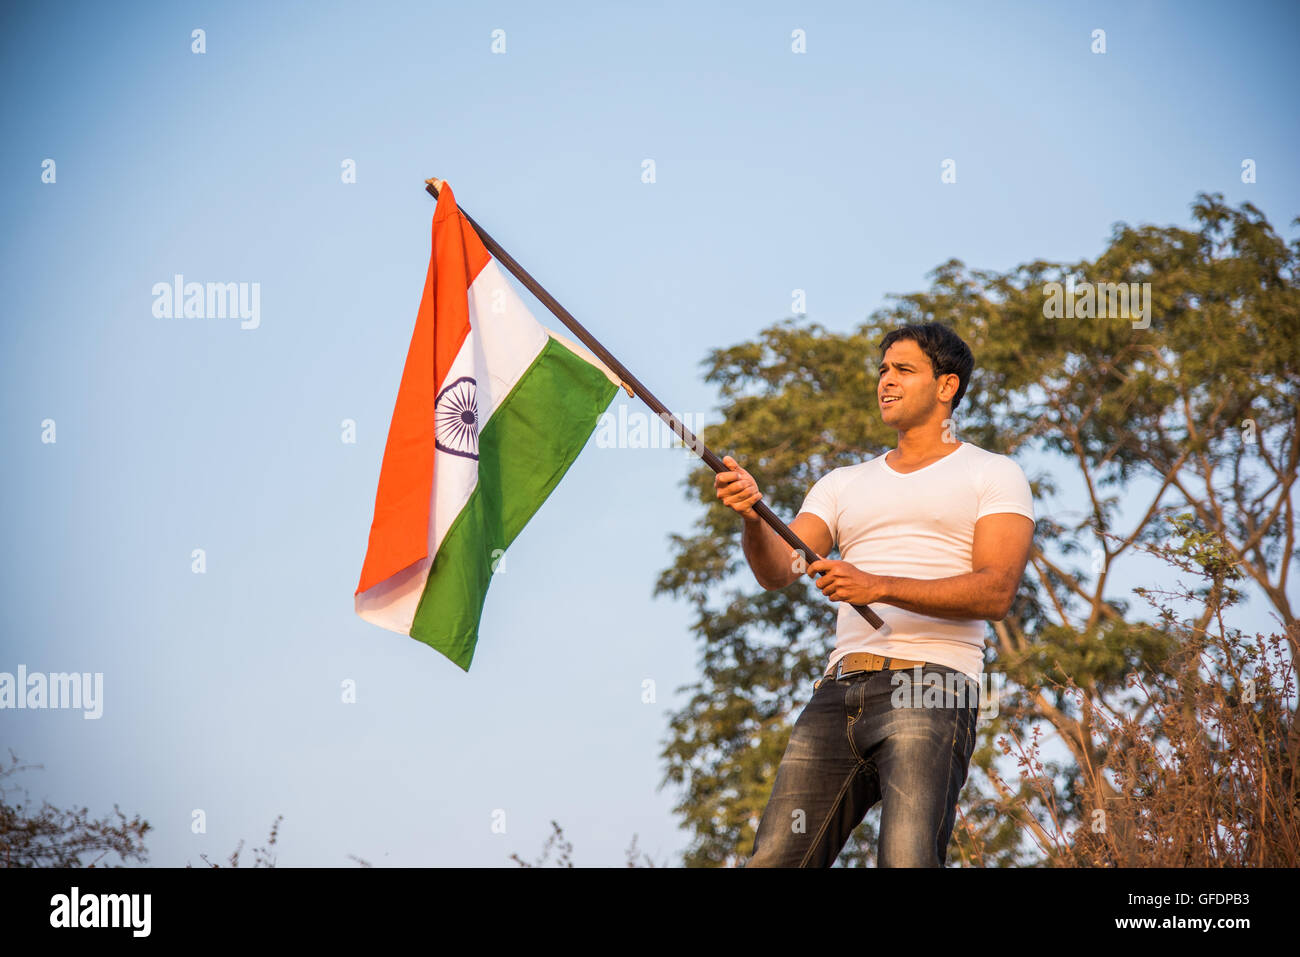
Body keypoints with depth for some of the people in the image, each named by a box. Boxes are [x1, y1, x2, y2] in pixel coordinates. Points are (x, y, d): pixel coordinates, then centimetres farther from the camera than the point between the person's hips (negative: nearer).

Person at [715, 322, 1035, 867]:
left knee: (907, 861, -24)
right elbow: (777, 569, 11)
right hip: (838, 693, 5)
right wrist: (752, 516, -12)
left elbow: (996, 592, -4)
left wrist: (879, 587, -16)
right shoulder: (845, 485, 26)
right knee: (775, 859, -7)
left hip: (929, 689, -5)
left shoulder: (993, 476, 11)